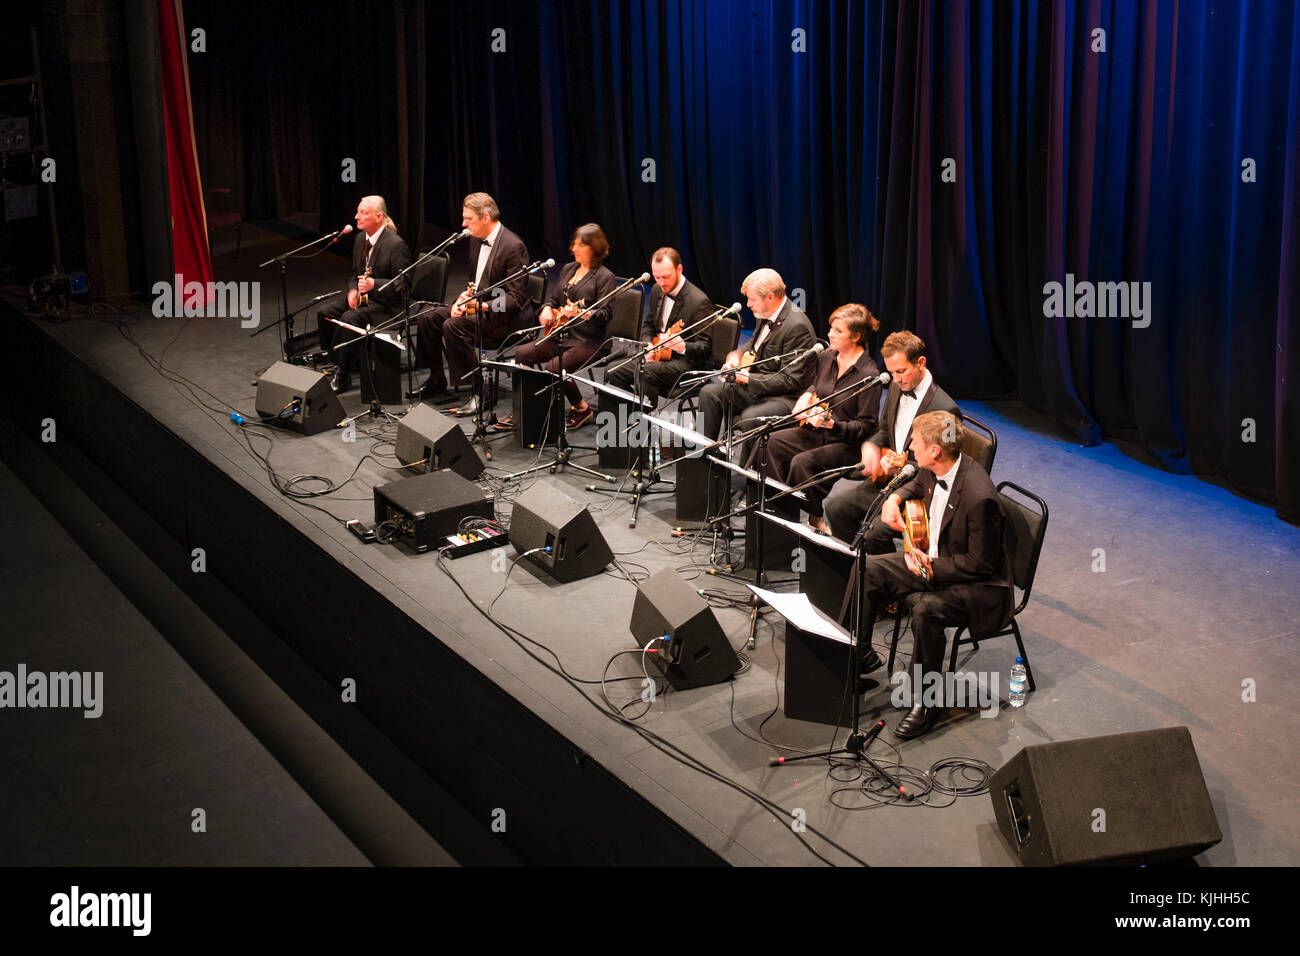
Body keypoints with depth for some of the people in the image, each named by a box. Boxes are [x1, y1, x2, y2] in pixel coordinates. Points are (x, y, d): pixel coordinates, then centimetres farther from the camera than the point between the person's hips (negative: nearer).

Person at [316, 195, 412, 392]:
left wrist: (373, 284, -30)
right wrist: (352, 290, -2)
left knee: (350, 318, -30)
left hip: (386, 301, -8)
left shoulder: (396, 244, -17)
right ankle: (336, 363, -3)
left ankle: (342, 376, -21)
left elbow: (401, 285, -17)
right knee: (325, 312, -13)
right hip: (361, 294, 8)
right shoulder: (360, 238, 8)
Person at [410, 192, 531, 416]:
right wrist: (463, 299, -1)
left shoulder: (513, 246, -18)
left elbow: (516, 299, -21)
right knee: (429, 318, -1)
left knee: (453, 327, -29)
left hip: (502, 316, -9)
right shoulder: (476, 240, 10)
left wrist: (481, 305, -30)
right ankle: (436, 382, 11)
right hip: (475, 305, 9)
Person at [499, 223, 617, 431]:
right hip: (561, 334, 8)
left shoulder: (605, 277, -8)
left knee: (554, 367, -28)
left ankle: (582, 409, -4)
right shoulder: (568, 269, 16)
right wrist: (547, 310, 4)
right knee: (522, 354, -10)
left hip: (589, 341, -8)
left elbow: (605, 313, -18)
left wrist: (579, 313, -35)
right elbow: (554, 298, 27)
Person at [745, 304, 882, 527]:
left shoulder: (869, 374, -19)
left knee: (802, 462, -30)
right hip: (815, 432, 8)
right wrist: (806, 397, 6)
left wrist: (831, 423, -31)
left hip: (848, 444, -8)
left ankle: (813, 520, -10)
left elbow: (866, 427, -19)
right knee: (768, 443, -11)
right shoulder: (826, 357, 5)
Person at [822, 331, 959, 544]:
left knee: (876, 531, -26)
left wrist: (899, 467, -30)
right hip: (888, 478, 9)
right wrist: (870, 446, -3)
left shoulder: (945, 409, -22)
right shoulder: (897, 388, 4)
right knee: (835, 507, 3)